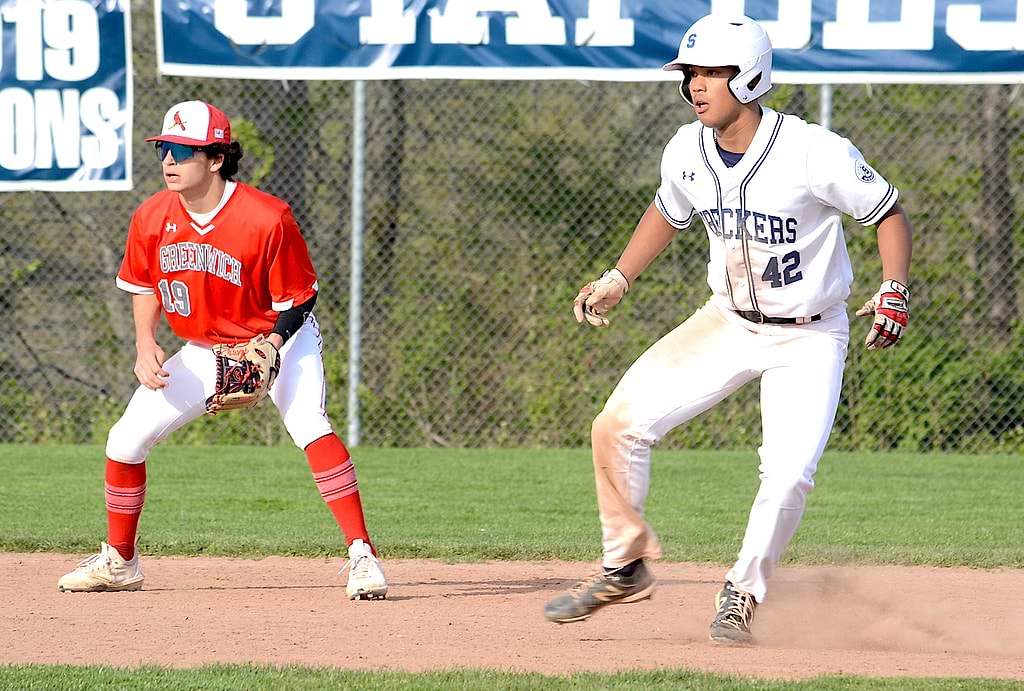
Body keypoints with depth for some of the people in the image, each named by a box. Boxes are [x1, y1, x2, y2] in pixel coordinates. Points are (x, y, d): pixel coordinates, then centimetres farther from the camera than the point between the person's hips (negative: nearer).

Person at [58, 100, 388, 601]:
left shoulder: (268, 219, -27)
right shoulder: (151, 218, -12)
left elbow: (296, 300, -16)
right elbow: (144, 286, 6)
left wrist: (271, 345, -33)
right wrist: (145, 343, -10)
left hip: (280, 339, -5)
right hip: (205, 349, 5)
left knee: (309, 425, -31)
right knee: (126, 440, 0)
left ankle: (362, 556, -29)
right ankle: (119, 562, 22)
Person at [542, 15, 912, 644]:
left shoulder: (818, 153, -24)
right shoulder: (688, 152, -7)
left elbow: (889, 214, -11)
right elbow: (668, 213, 15)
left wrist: (894, 291, -24)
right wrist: (618, 280, 8)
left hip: (809, 337, -5)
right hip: (726, 324, 5)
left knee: (789, 474, -19)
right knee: (619, 425, -8)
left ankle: (742, 595, 7)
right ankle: (625, 568, 11)